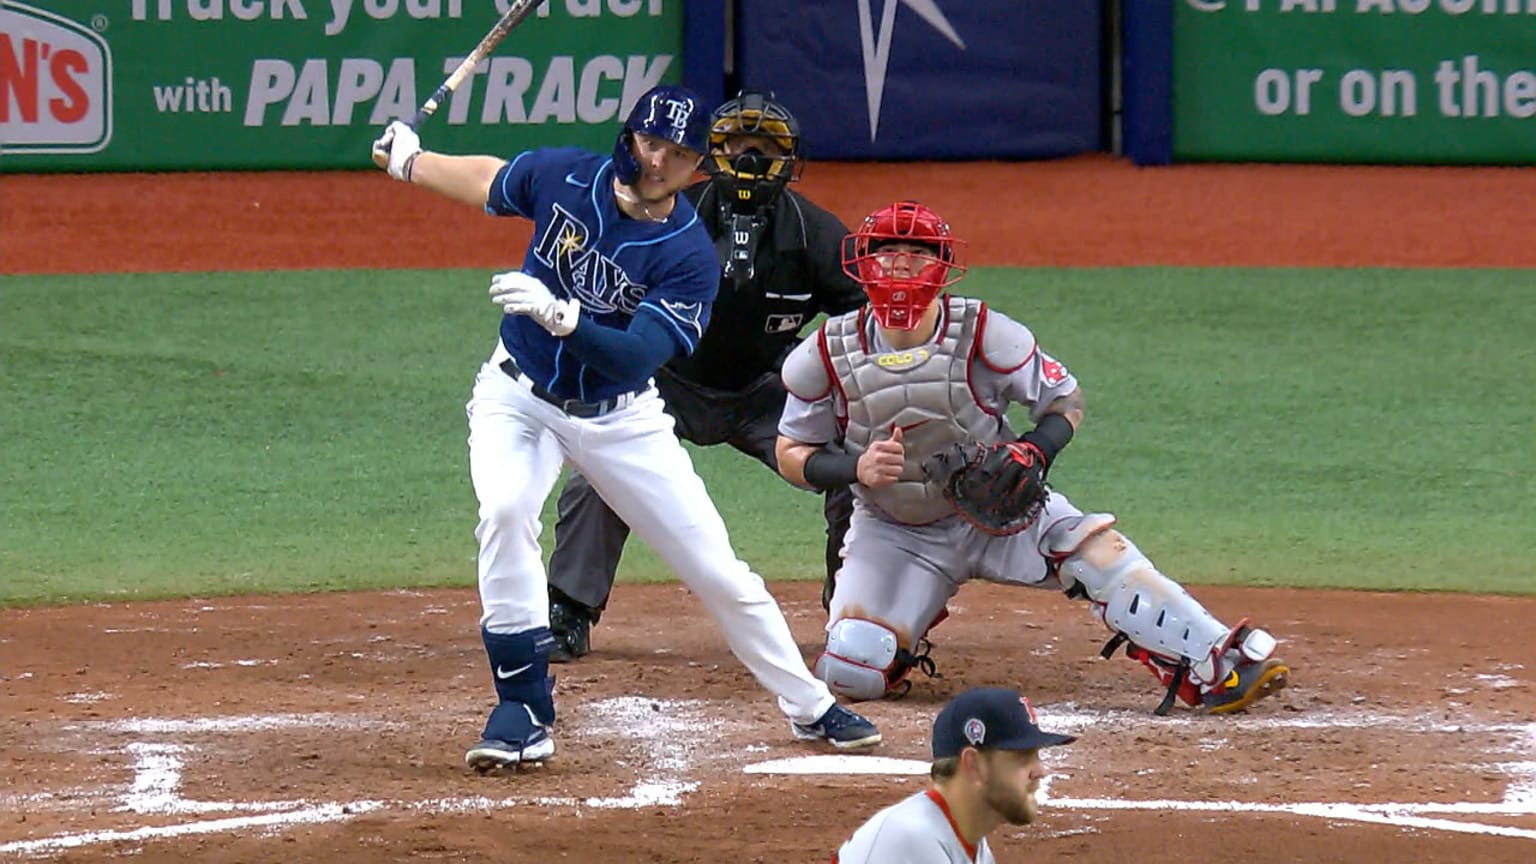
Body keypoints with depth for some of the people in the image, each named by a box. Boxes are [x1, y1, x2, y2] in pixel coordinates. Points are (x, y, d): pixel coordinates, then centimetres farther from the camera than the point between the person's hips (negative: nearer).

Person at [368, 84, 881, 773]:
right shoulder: (564, 175, -11)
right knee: (505, 513, -30)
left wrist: (558, 314, -45)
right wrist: (409, 161, 15)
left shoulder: (690, 254, -19)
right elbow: (492, 182, 13)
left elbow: (634, 357, -30)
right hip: (519, 397, 1)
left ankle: (809, 707, 20)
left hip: (619, 417, -1)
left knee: (718, 571, 0)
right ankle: (522, 712, -21)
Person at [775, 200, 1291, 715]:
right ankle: (905, 632, 17)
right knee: (853, 671, -19)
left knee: (1098, 551, -28)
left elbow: (1065, 400, -4)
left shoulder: (983, 335, -15)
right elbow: (791, 455, -4)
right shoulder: (824, 358, -13)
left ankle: (1216, 667, -33)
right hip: (894, 535, 1)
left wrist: (1034, 452, -25)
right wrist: (855, 468, -25)